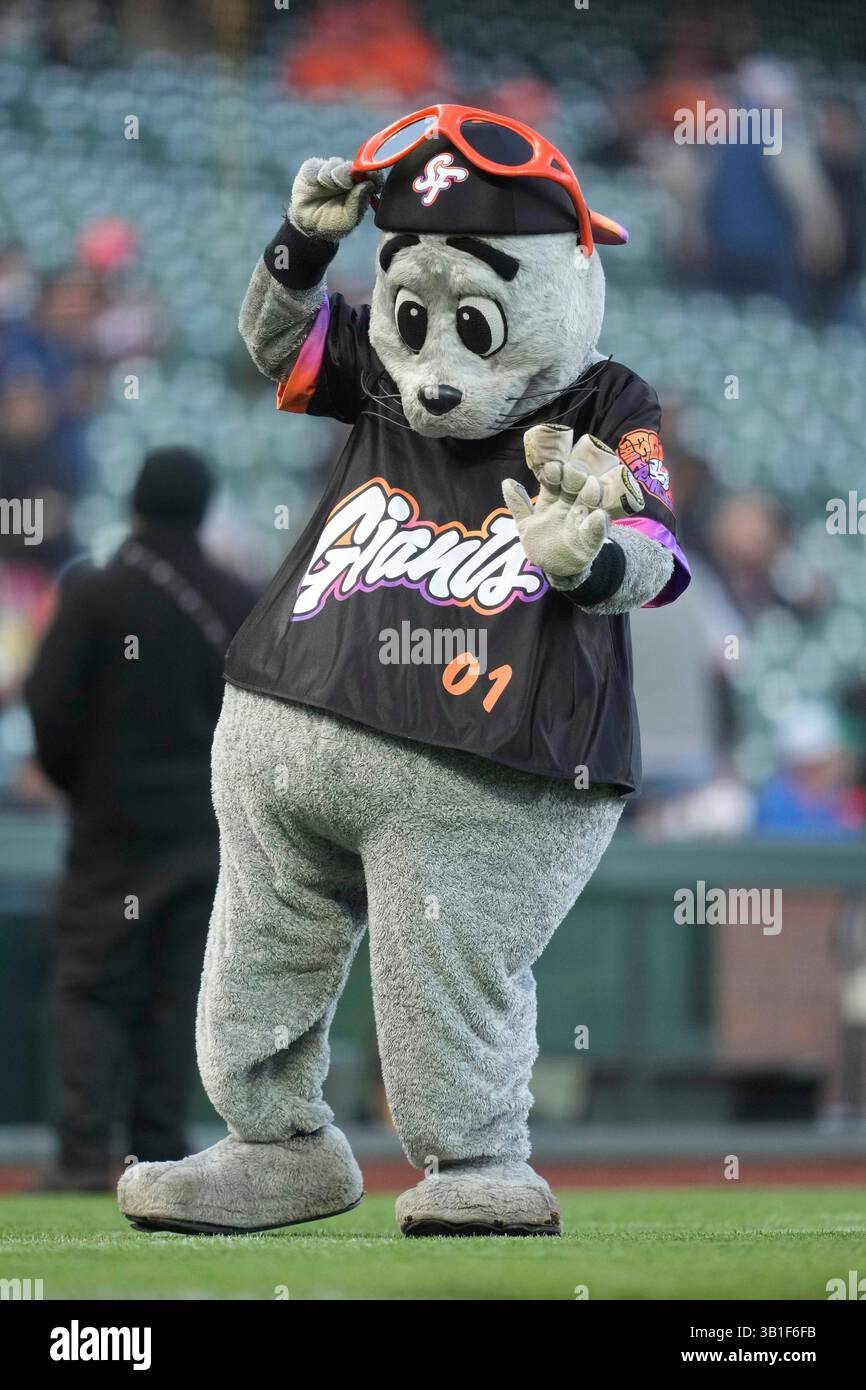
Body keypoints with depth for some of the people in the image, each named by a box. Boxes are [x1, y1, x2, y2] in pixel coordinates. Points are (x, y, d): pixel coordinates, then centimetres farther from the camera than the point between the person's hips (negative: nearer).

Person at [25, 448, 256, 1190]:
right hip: (205, 824, 3)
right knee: (175, 990, 8)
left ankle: (87, 1153, -11)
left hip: (115, 823, -3)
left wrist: (74, 780, 8)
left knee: (89, 988, 0)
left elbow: (50, 705, -8)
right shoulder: (241, 604, 3)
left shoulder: (95, 593, -7)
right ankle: (160, 1151, 4)